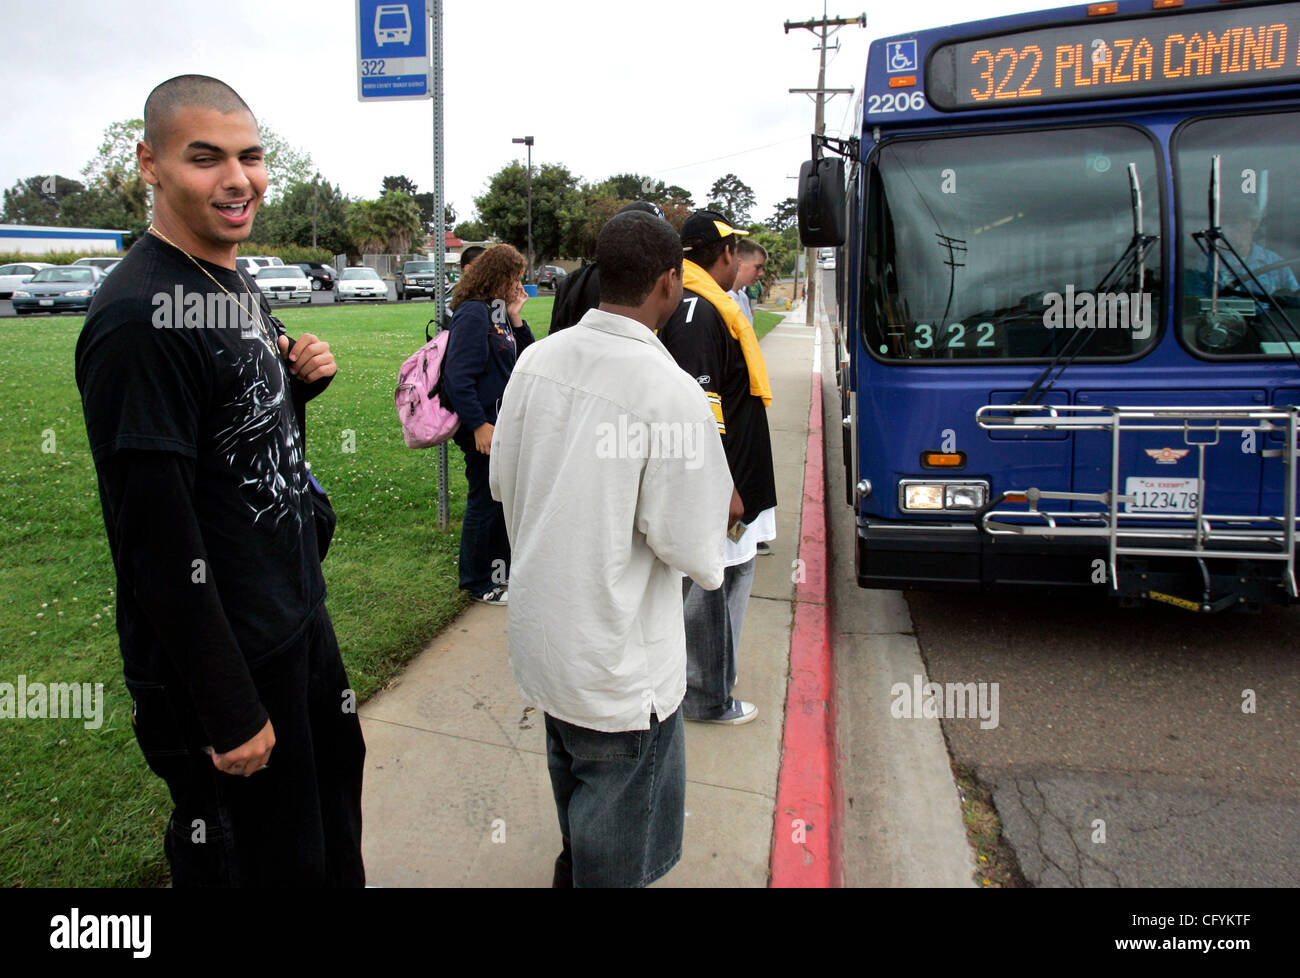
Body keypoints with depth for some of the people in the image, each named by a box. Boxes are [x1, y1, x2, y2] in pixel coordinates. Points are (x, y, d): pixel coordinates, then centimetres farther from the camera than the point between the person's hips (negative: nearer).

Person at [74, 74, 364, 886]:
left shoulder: (237, 286, 7)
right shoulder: (141, 316, -22)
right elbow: (157, 536, -24)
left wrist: (300, 382, -4)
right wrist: (229, 712, -21)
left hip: (299, 616, 9)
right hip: (218, 662, -8)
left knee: (335, 783, 26)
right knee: (265, 860, 11)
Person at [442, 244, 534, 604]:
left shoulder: (500, 313, 12)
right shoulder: (473, 313, -15)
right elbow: (458, 375, -22)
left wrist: (516, 320, 2)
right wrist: (479, 425, -23)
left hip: (506, 422, 9)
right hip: (484, 426, -9)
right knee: (485, 503, 2)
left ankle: (501, 568, 35)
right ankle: (477, 583, 17)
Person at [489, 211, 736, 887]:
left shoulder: (537, 359, -5)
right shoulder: (671, 392, -25)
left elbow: (502, 483, 6)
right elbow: (693, 551, -19)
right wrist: (719, 507, 1)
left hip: (537, 626, 8)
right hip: (617, 662, -7)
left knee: (572, 769, 34)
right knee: (616, 847, 15)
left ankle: (573, 865, 58)